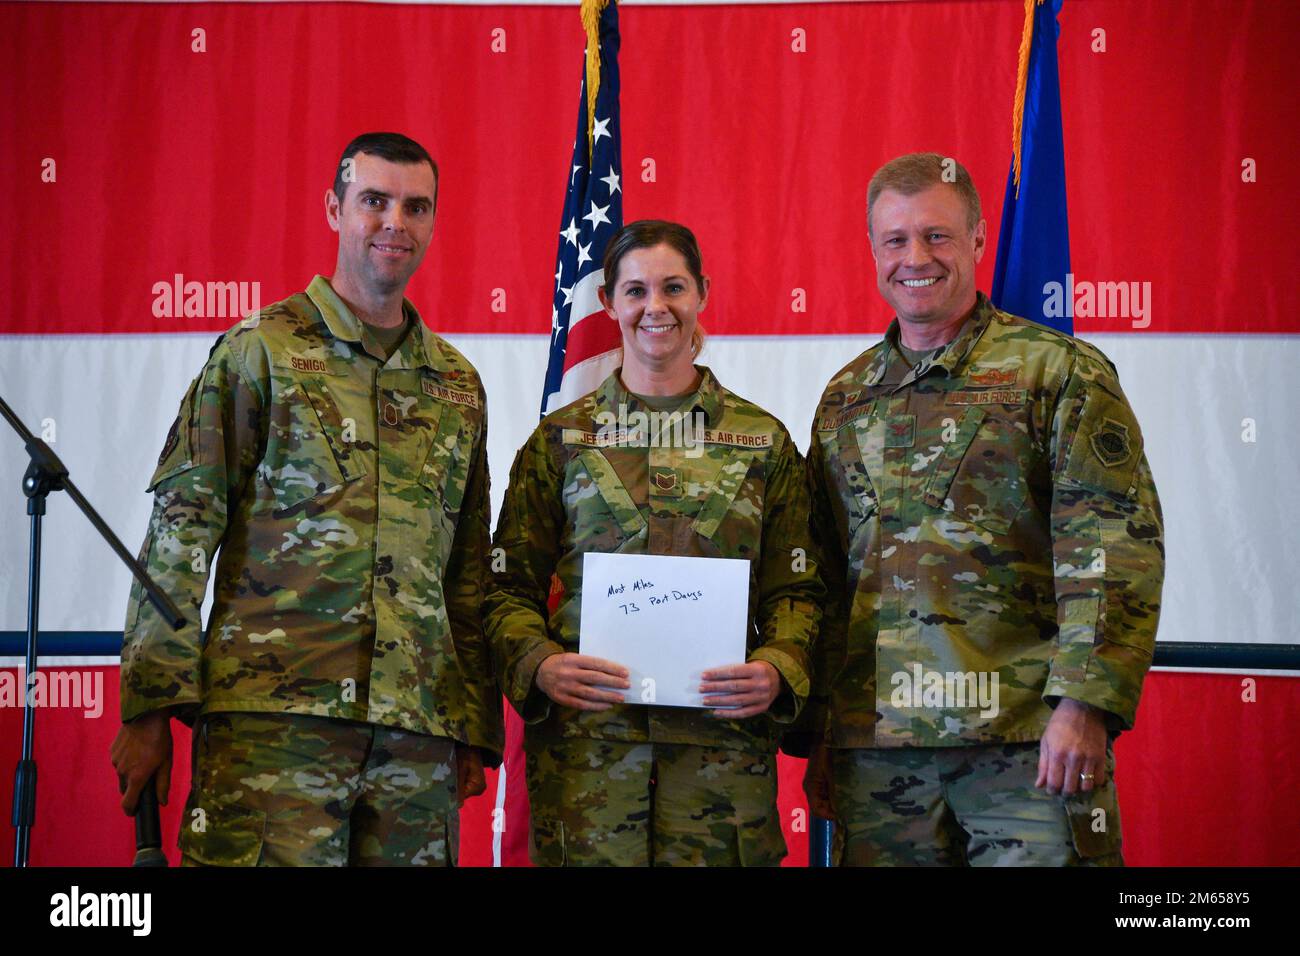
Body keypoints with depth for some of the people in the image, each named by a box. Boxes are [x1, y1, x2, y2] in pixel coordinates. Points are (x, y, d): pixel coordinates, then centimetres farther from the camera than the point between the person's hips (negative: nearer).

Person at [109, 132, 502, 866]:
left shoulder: (459, 384, 17)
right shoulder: (261, 349, 4)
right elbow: (180, 531, -2)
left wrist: (478, 728, 15)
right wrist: (151, 707, -8)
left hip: (419, 729, 4)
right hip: (273, 719, -4)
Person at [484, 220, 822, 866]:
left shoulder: (764, 440, 11)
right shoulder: (561, 438, 10)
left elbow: (794, 589, 9)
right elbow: (511, 587, 8)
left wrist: (777, 669, -11)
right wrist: (540, 664, -11)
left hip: (723, 736, 0)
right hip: (583, 734, 0)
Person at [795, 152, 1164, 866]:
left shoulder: (1061, 371, 1)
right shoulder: (845, 399, 16)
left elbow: (1116, 548, -8)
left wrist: (1084, 701, -17)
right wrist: (815, 738, 13)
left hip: (1026, 735, -4)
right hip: (875, 743, 4)